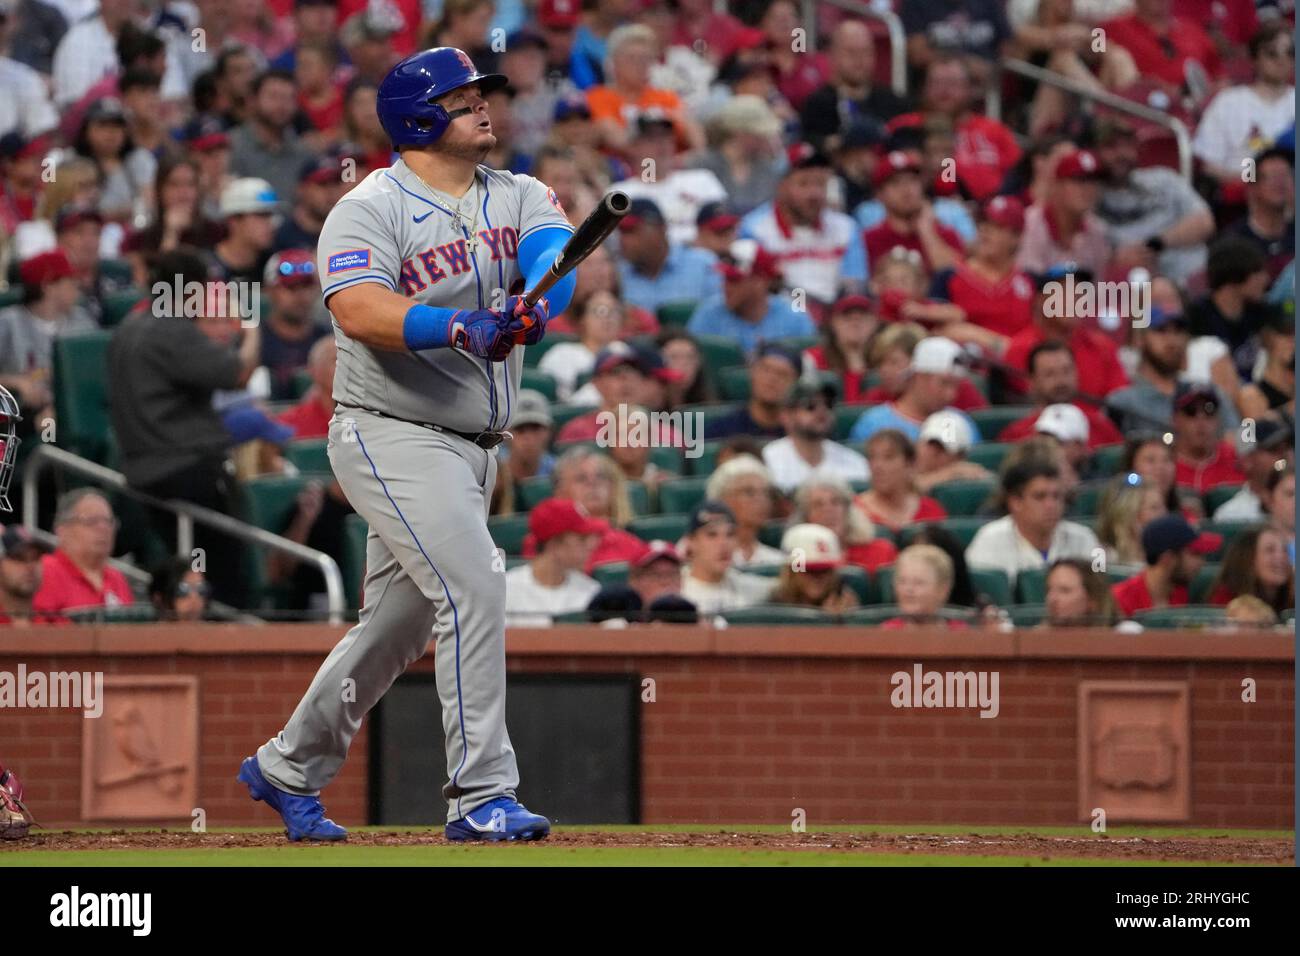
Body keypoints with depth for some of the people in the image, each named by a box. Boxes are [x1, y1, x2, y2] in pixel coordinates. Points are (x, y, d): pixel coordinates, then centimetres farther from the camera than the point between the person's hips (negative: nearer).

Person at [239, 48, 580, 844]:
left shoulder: (519, 197, 7)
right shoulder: (370, 210, -10)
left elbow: (556, 250, -14)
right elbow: (360, 311, -27)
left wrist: (538, 306, -36)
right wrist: (460, 328, -41)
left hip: (473, 448, 7)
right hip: (395, 439, -7)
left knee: (402, 623, 15)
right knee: (473, 587, -20)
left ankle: (287, 768, 32)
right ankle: (481, 797, -18)